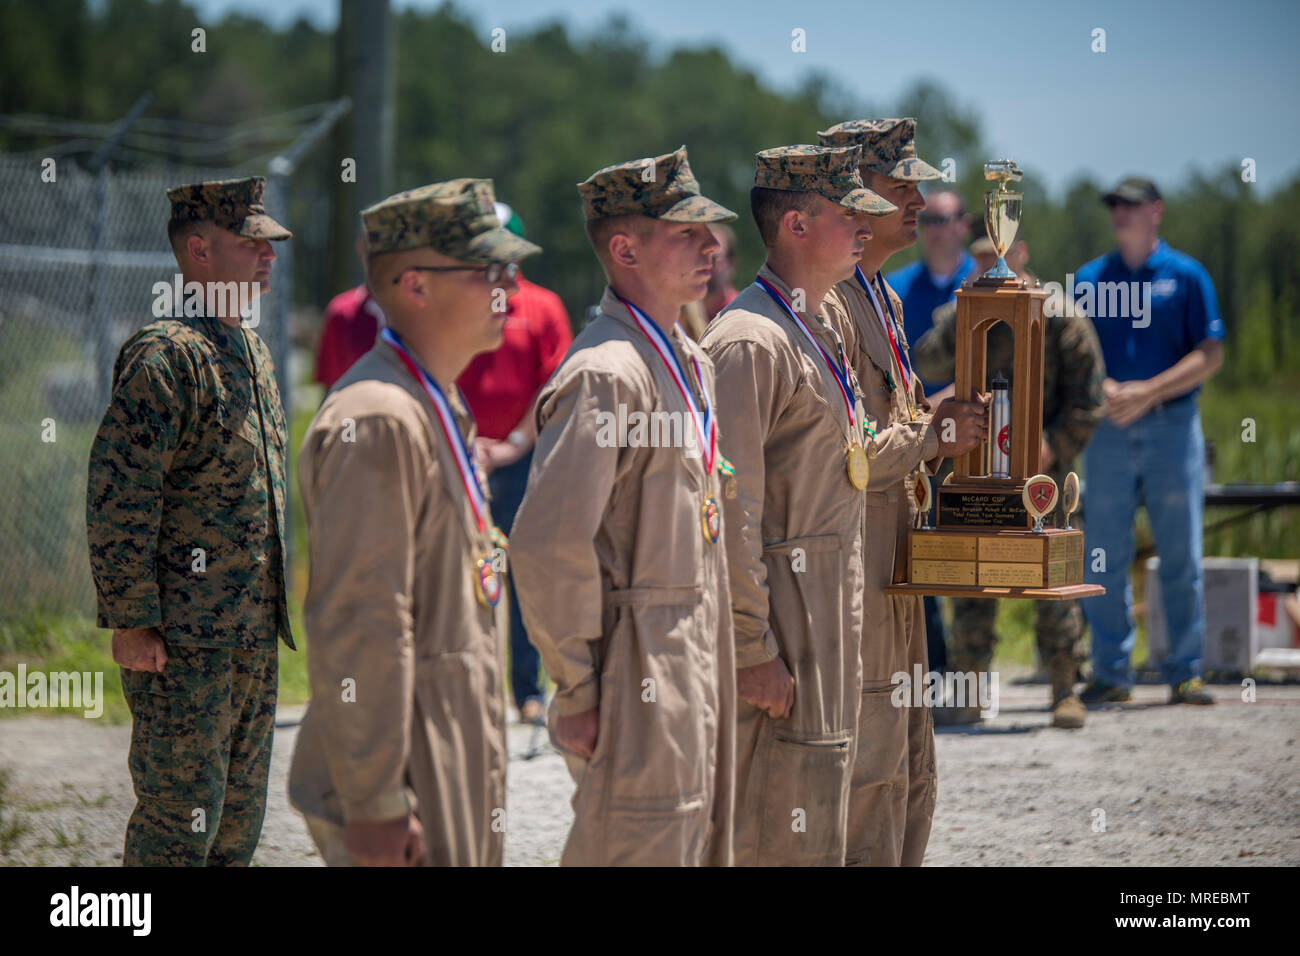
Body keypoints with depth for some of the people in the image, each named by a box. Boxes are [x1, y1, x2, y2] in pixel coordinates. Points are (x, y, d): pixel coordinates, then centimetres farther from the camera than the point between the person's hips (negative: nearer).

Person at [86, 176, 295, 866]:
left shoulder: (251, 350, 14)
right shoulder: (164, 355, -15)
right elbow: (116, 498, -19)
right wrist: (130, 622, -20)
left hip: (253, 633, 9)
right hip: (183, 640, -9)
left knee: (240, 809, 14)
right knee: (180, 814, -5)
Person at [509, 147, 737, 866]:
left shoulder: (691, 363, 14)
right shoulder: (606, 373, -18)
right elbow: (546, 543, -24)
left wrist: (711, 664, 19)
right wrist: (576, 690, -19)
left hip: (692, 669, 9)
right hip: (636, 680, -9)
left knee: (694, 847, 14)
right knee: (641, 852, -7)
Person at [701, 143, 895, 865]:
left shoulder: (817, 334, 16)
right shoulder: (751, 341, -16)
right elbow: (731, 511, -21)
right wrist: (753, 653, -22)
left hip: (827, 631, 10)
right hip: (782, 628, -10)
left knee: (817, 825, 13)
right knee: (785, 841, -8)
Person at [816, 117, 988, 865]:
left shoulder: (884, 300, 17)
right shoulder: (827, 304, -16)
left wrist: (941, 429, 8)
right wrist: (935, 436, -13)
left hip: (891, 580, 10)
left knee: (912, 784, 13)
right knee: (870, 779, -7)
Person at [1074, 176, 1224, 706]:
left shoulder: (1186, 276, 5)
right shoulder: (1088, 279, 12)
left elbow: (1210, 355, -1)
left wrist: (1148, 393, -11)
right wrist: (1105, 389, -11)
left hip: (1172, 424, -2)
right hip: (1108, 428, 2)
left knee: (1181, 557, -3)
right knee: (1102, 558, 0)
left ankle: (1185, 672, 3)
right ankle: (1110, 672, 8)